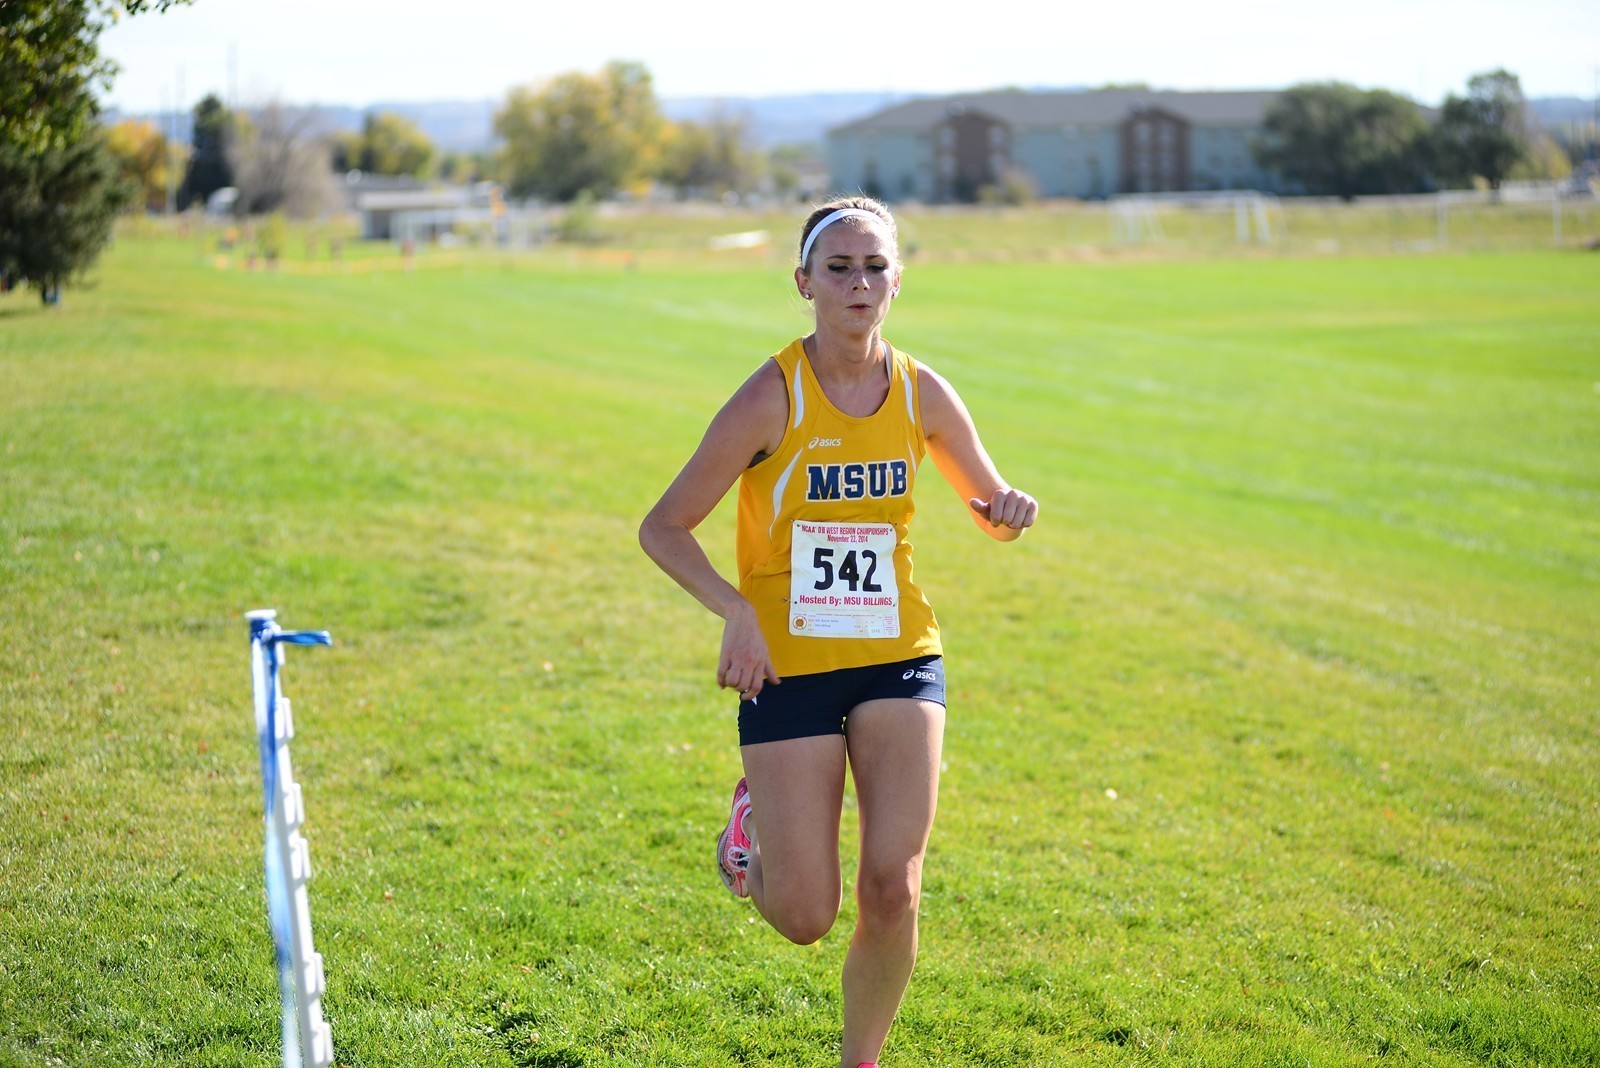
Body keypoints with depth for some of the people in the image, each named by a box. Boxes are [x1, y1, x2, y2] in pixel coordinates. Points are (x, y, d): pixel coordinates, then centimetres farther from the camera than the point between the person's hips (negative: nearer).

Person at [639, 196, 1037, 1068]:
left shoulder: (920, 393, -1)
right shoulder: (775, 396, -13)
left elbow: (990, 505, 13)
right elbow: (662, 528, -10)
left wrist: (1010, 509, -12)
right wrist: (737, 611, -26)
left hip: (899, 659, 3)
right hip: (788, 667, -3)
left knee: (893, 890, -10)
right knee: (803, 918, -3)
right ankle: (754, 830, 32)